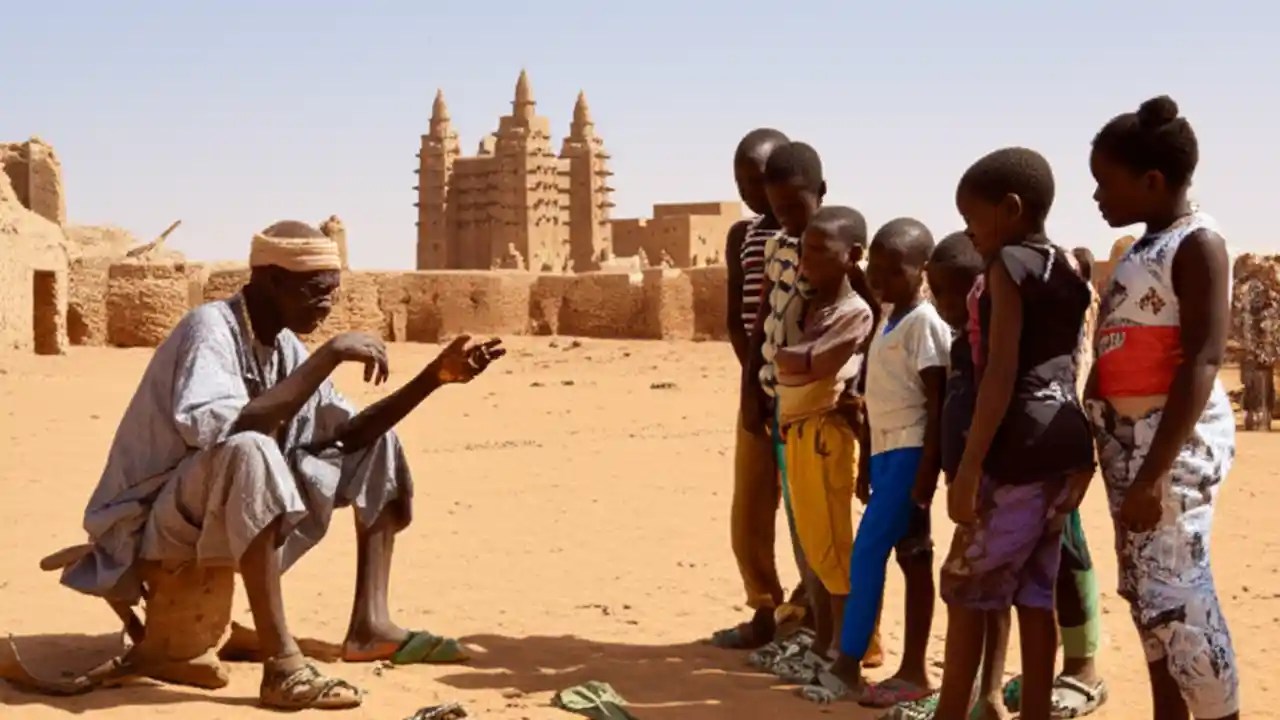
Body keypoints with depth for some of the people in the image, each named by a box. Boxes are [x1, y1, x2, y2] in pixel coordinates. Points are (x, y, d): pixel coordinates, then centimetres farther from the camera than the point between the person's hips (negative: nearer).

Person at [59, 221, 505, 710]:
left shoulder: (284, 347, 3)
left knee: (378, 444, 9)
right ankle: (281, 664, -35)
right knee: (249, 450, -39)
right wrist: (331, 355, -32)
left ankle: (369, 625, -3)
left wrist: (436, 376, -5)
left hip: (239, 511, 9)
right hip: (155, 519, -9)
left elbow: (352, 432, 6)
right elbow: (230, 430, -38)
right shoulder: (211, 329, -21)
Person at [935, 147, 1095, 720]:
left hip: (1021, 450, -9)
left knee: (965, 587, 1)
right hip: (1064, 442, 9)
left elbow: (1001, 373, -18)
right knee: (1034, 592, 10)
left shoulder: (1007, 265, -10)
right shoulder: (1065, 270, 15)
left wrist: (969, 466, -19)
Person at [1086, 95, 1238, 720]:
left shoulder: (1197, 244, -12)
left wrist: (1154, 472, -26)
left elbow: (1202, 360, -20)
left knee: (1175, 594, -11)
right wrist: (1094, 441, 16)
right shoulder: (1142, 249, 15)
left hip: (1175, 437, -9)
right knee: (1144, 591, 12)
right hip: (1127, 434, 9)